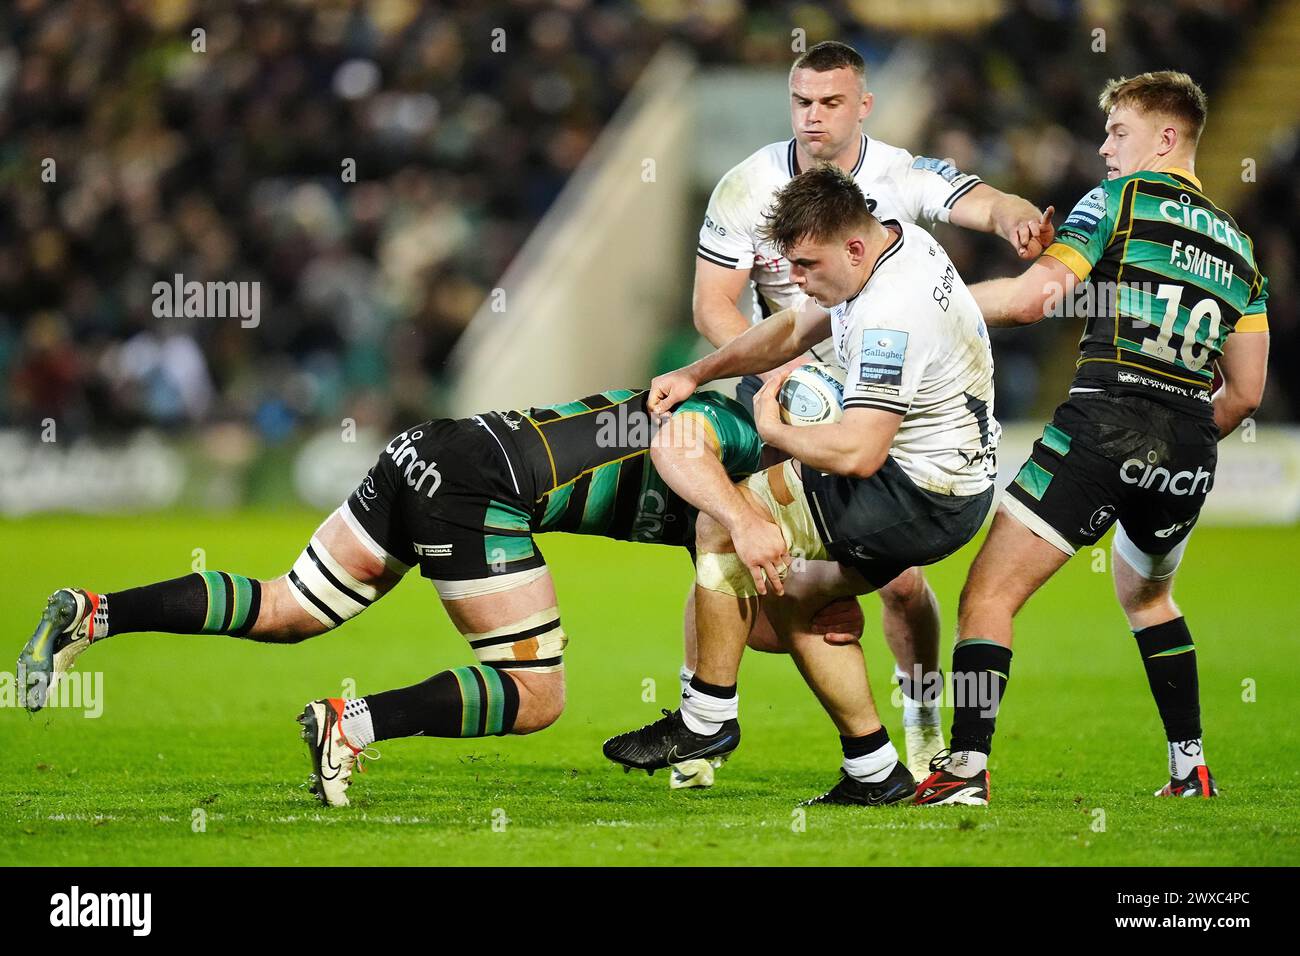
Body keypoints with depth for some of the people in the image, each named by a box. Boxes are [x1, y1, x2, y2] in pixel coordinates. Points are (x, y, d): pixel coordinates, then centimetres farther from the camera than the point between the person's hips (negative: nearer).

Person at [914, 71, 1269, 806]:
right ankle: (1192, 769, 25)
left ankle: (968, 768, -19)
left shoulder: (1120, 200, 2)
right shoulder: (1238, 246, 19)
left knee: (990, 597, -5)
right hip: (1189, 454, 6)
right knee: (1148, 596, 31)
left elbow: (1029, 299, -8)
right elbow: (1246, 393, 16)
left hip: (1104, 426, -6)